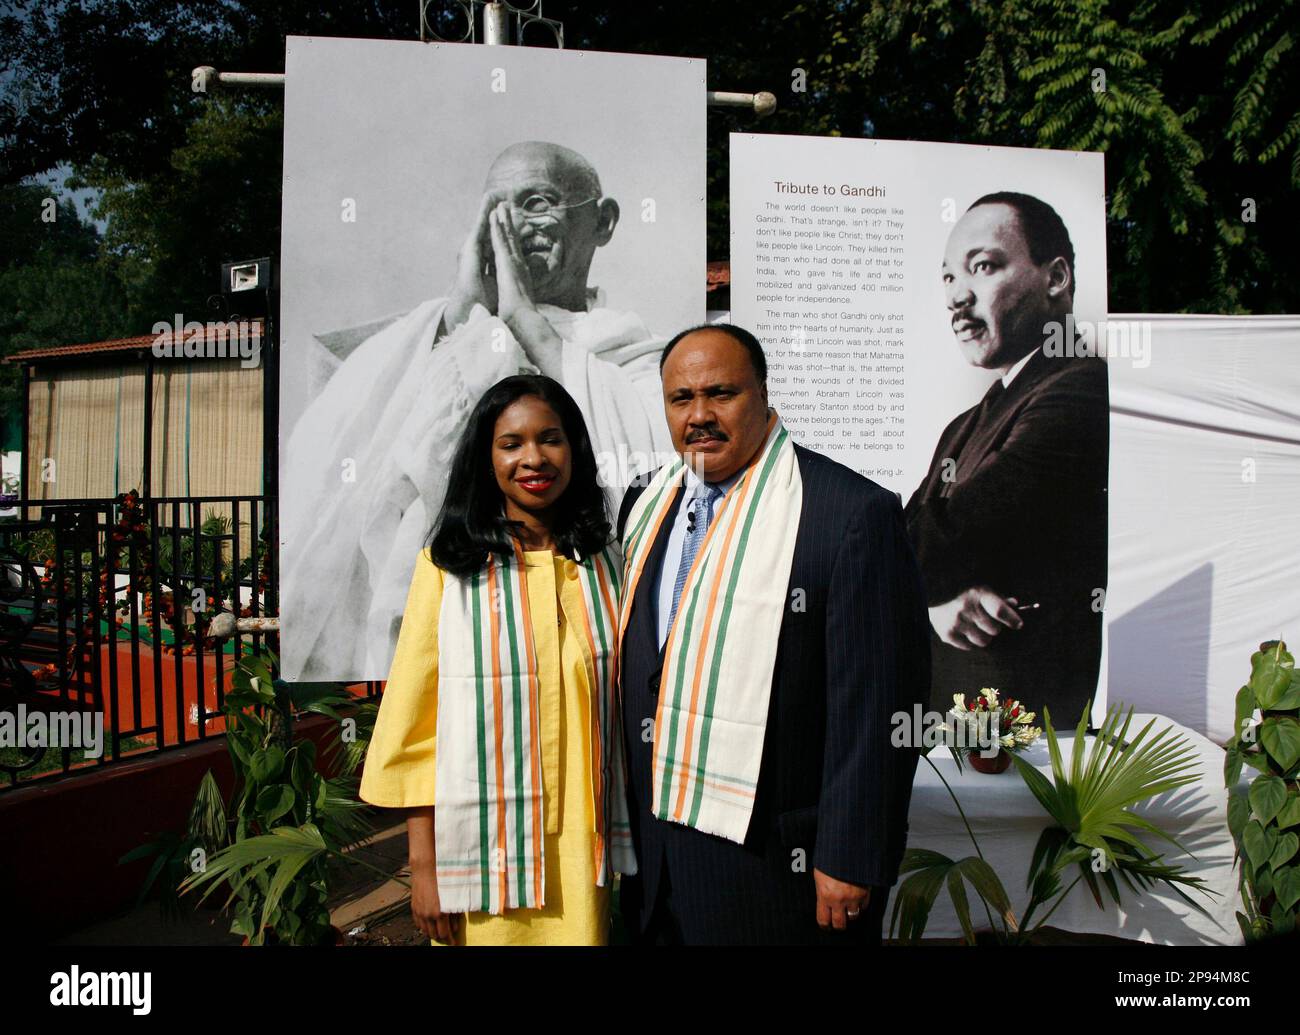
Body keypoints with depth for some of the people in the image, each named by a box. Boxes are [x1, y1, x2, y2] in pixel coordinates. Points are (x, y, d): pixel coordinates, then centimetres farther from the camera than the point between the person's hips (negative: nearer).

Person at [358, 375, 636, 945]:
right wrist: (424, 863, -6)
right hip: (486, 844, -2)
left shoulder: (604, 560, 3)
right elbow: (414, 717, -5)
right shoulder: (448, 566, -6)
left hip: (583, 841, 3)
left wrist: (625, 835, 7)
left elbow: (624, 700, 8)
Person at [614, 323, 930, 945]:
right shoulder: (644, 507, 5)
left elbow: (876, 707, -15)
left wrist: (850, 863, -13)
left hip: (780, 863, -5)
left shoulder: (855, 513, -15)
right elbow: (632, 671, 10)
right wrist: (624, 830, 12)